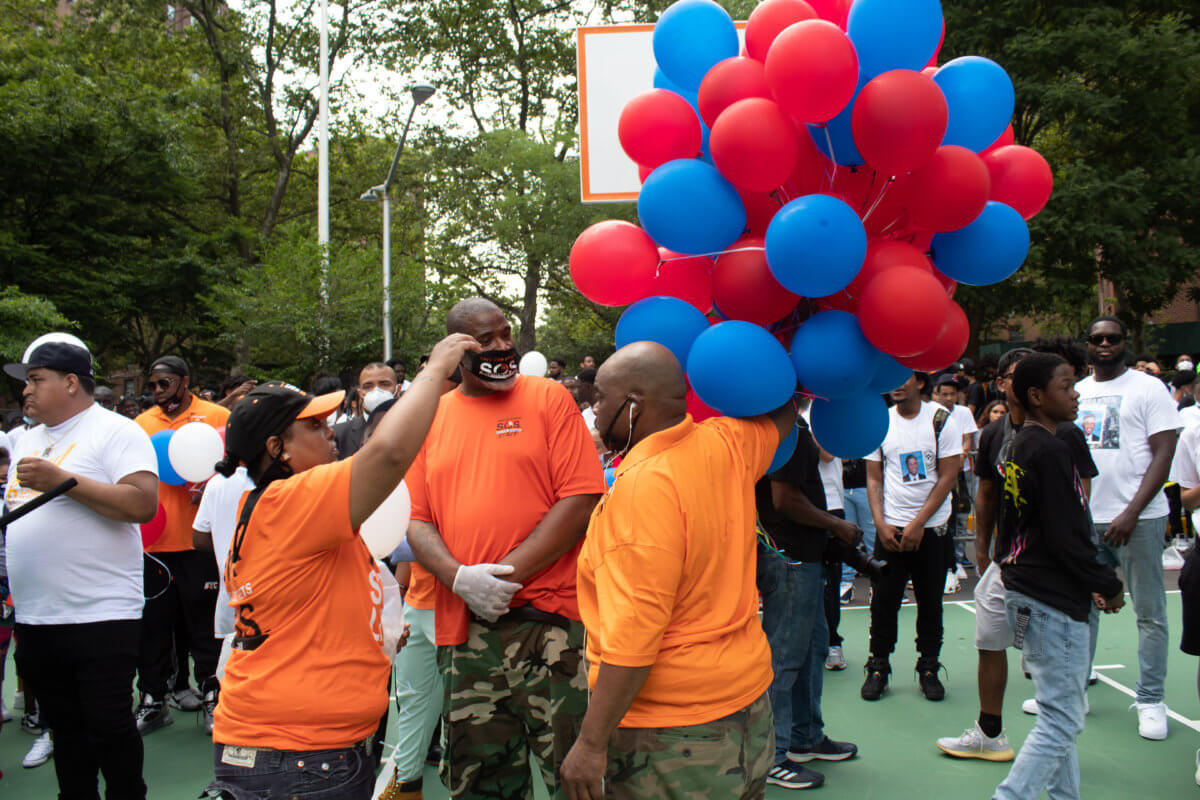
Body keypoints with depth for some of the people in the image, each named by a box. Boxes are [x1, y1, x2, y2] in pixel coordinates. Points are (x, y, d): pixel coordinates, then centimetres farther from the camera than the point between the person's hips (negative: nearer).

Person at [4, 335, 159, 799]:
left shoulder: (115, 432, -8)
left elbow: (144, 504, -21)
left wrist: (62, 480, -21)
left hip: (100, 617, -7)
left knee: (108, 726, 0)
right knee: (64, 727, 17)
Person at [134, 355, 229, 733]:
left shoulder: (217, 416, 0)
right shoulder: (142, 423, 12)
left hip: (199, 541, -4)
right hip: (153, 540, 4)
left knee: (203, 620, 4)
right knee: (153, 622, 10)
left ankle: (212, 694, 16)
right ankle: (153, 702, 22)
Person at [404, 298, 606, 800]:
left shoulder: (548, 399, 1)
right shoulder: (431, 416, 11)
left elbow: (581, 499, -8)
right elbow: (416, 519, 8)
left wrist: (508, 572, -14)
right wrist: (459, 577, -11)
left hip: (550, 622, -3)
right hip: (465, 628, 4)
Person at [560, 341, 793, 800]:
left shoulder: (644, 486, -24)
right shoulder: (725, 446, -2)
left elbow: (634, 634, -26)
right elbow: (782, 416, 22)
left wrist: (590, 743, -21)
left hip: (670, 734, -8)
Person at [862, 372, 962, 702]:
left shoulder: (941, 420, -4)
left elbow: (948, 477, -6)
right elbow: (874, 478, 7)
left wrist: (918, 523, -11)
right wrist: (880, 523, -6)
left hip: (931, 527, -1)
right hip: (889, 528, 1)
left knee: (930, 600, 5)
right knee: (883, 599, 3)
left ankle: (929, 668, 20)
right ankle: (878, 667, 16)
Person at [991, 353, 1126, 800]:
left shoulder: (1019, 446, 12)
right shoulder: (1050, 451, -17)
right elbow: (1066, 538, -20)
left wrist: (1090, 582, 15)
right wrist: (1109, 586, -6)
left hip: (1026, 592, 10)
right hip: (1052, 602, -10)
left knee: (1058, 714, 20)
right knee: (1062, 722, -5)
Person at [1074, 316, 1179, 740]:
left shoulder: (1148, 388, -2)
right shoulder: (1076, 393, 13)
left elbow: (1164, 453, -8)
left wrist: (1131, 513, -16)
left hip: (1137, 517, -4)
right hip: (1085, 517, 5)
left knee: (1149, 612, 2)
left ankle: (1150, 701, 12)